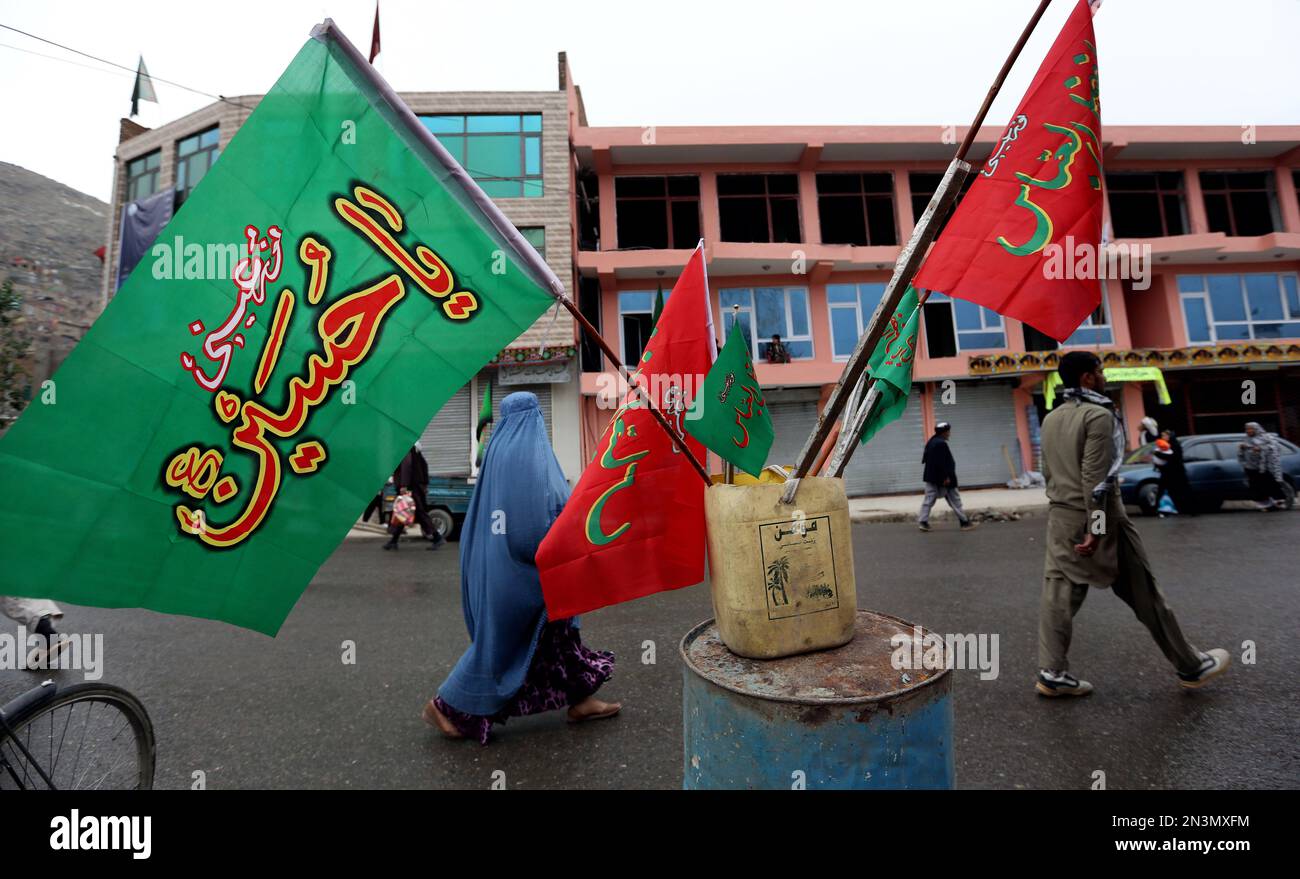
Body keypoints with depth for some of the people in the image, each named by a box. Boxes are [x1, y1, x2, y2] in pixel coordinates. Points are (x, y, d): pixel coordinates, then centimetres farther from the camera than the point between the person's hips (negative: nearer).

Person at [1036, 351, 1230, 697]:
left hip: (1060, 518, 7)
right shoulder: (1099, 415, -13)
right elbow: (1096, 476, -19)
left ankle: (1052, 672, 5)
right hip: (1098, 516, -7)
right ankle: (1191, 666, 26)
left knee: (1059, 593, 5)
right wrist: (1097, 528, -19)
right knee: (1143, 593, 9)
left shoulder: (1050, 419, 10)